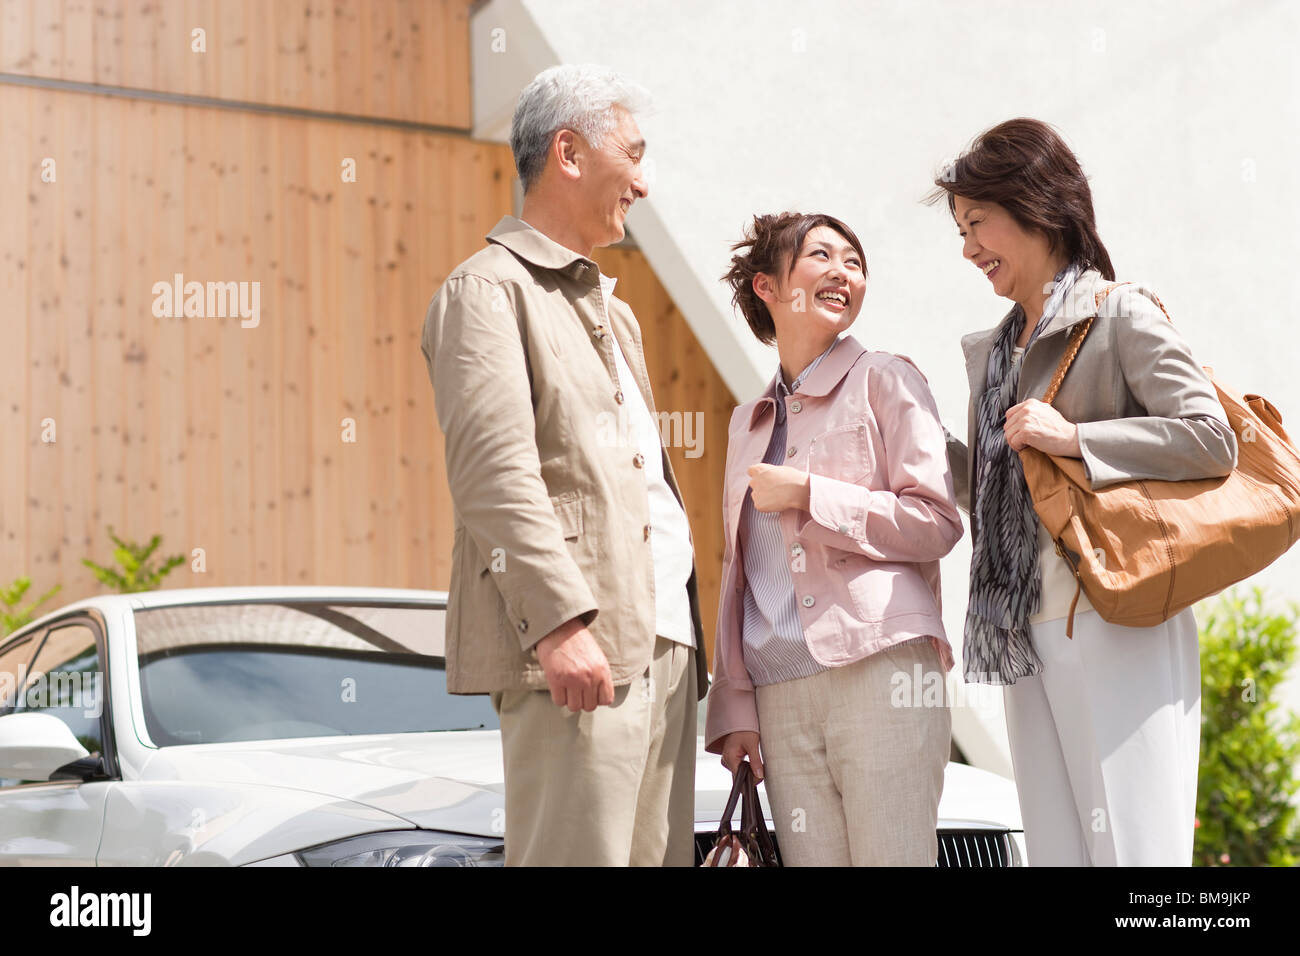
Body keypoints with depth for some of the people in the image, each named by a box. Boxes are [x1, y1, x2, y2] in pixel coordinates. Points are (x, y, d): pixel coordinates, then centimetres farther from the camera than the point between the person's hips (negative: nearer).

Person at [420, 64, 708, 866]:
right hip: (577, 649, -9)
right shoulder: (488, 289, -3)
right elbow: (495, 474, -15)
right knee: (580, 854, -11)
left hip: (664, 640, 9)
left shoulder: (612, 310, 27)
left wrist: (691, 631, 18)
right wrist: (561, 620, -24)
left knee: (660, 854, 8)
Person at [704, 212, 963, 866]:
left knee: (893, 858, -8)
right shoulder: (748, 421, 22)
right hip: (779, 690, 5)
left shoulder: (885, 381, 7)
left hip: (881, 666, -4)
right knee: (813, 859, -2)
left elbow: (936, 523, -3)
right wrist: (734, 707, 13)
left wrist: (809, 494, -9)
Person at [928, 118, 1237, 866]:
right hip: (1028, 639, 8)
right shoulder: (995, 352, 20)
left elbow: (1213, 440, -12)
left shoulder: (1119, 315, -3)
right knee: (1056, 848, 5)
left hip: (1116, 633, -7)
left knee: (1129, 844, -8)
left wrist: (1076, 438, -15)